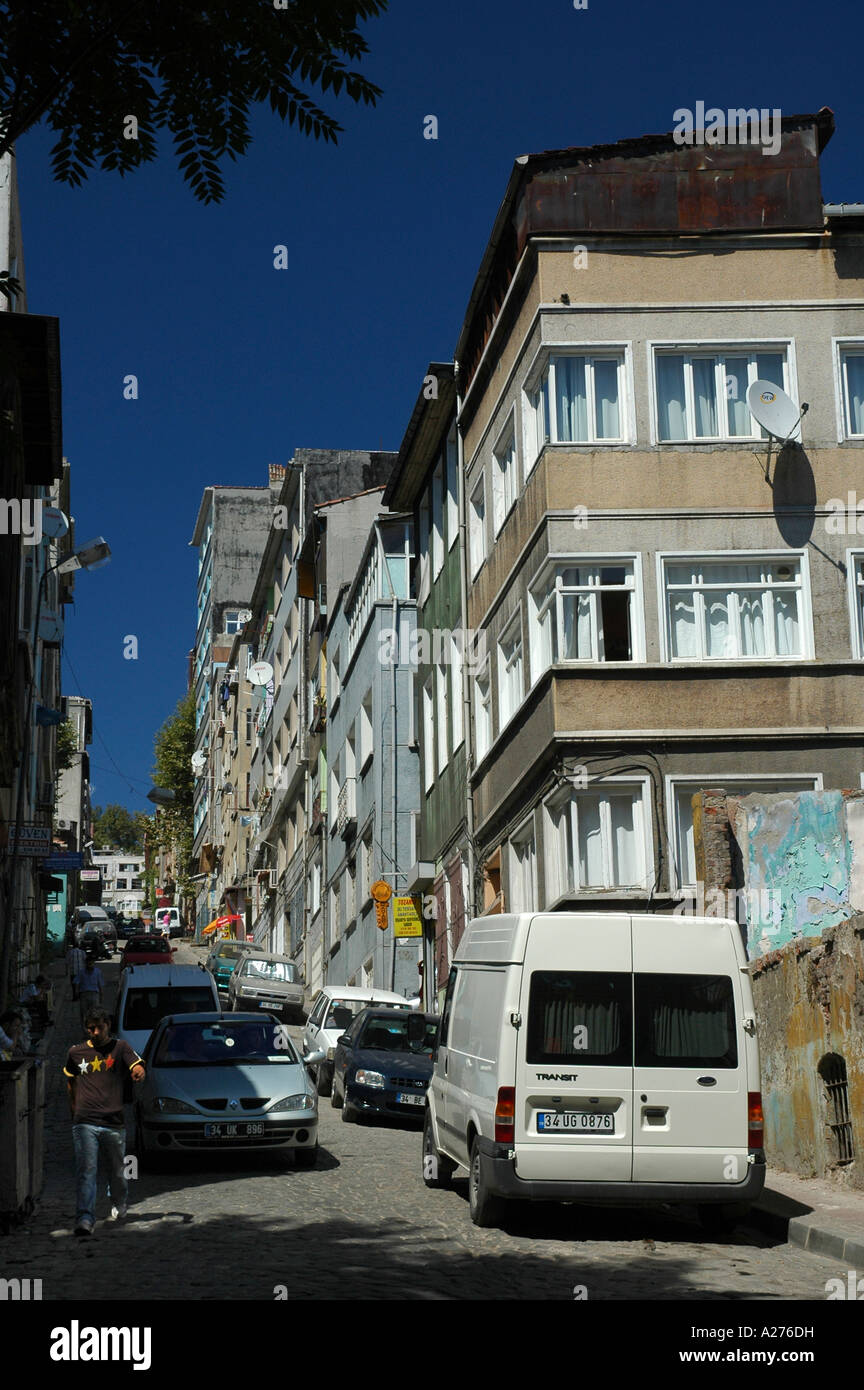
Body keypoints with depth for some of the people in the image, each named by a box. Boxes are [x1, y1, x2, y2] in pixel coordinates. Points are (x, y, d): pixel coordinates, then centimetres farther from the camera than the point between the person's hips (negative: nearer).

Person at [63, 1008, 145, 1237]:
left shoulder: (120, 1047, 4)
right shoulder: (76, 1052, 11)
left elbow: (137, 1067, -9)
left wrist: (138, 1073, -33)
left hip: (114, 1123, 0)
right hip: (85, 1123, 0)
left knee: (117, 1170, 13)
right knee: (86, 1170, -14)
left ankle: (119, 1206, 40)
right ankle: (85, 1219, -21)